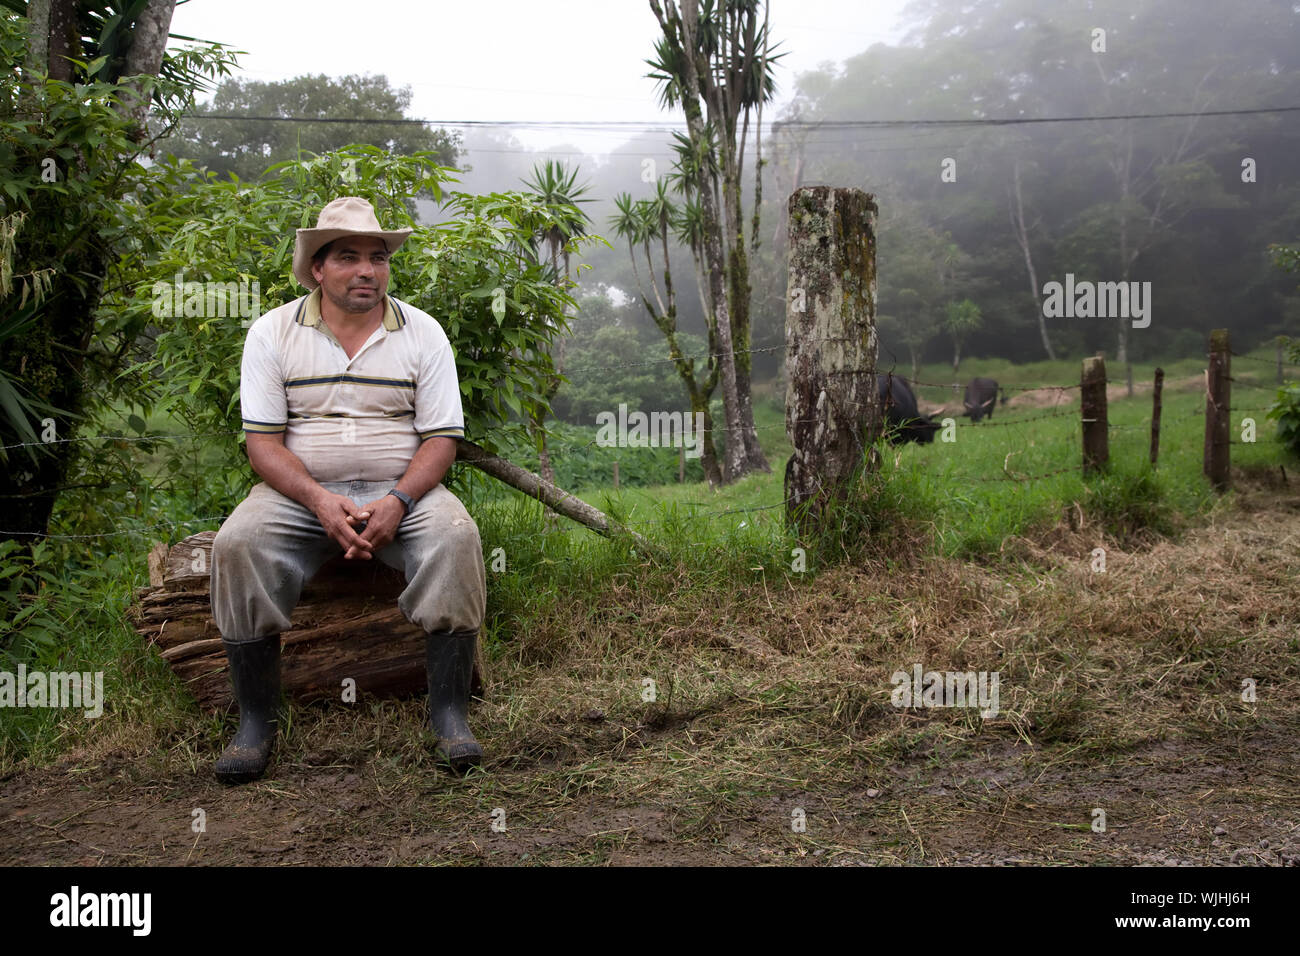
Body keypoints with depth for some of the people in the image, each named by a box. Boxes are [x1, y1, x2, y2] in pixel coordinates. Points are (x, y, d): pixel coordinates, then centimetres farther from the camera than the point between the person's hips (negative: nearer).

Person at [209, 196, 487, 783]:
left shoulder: (422, 333, 5)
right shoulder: (273, 332, 4)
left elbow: (441, 439, 0)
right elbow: (263, 442, -2)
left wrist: (397, 502, -19)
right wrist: (320, 502, -20)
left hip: (401, 492, 0)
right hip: (302, 493, 0)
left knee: (455, 538, -30)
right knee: (237, 545, -28)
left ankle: (449, 711, -20)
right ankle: (255, 720, -14)